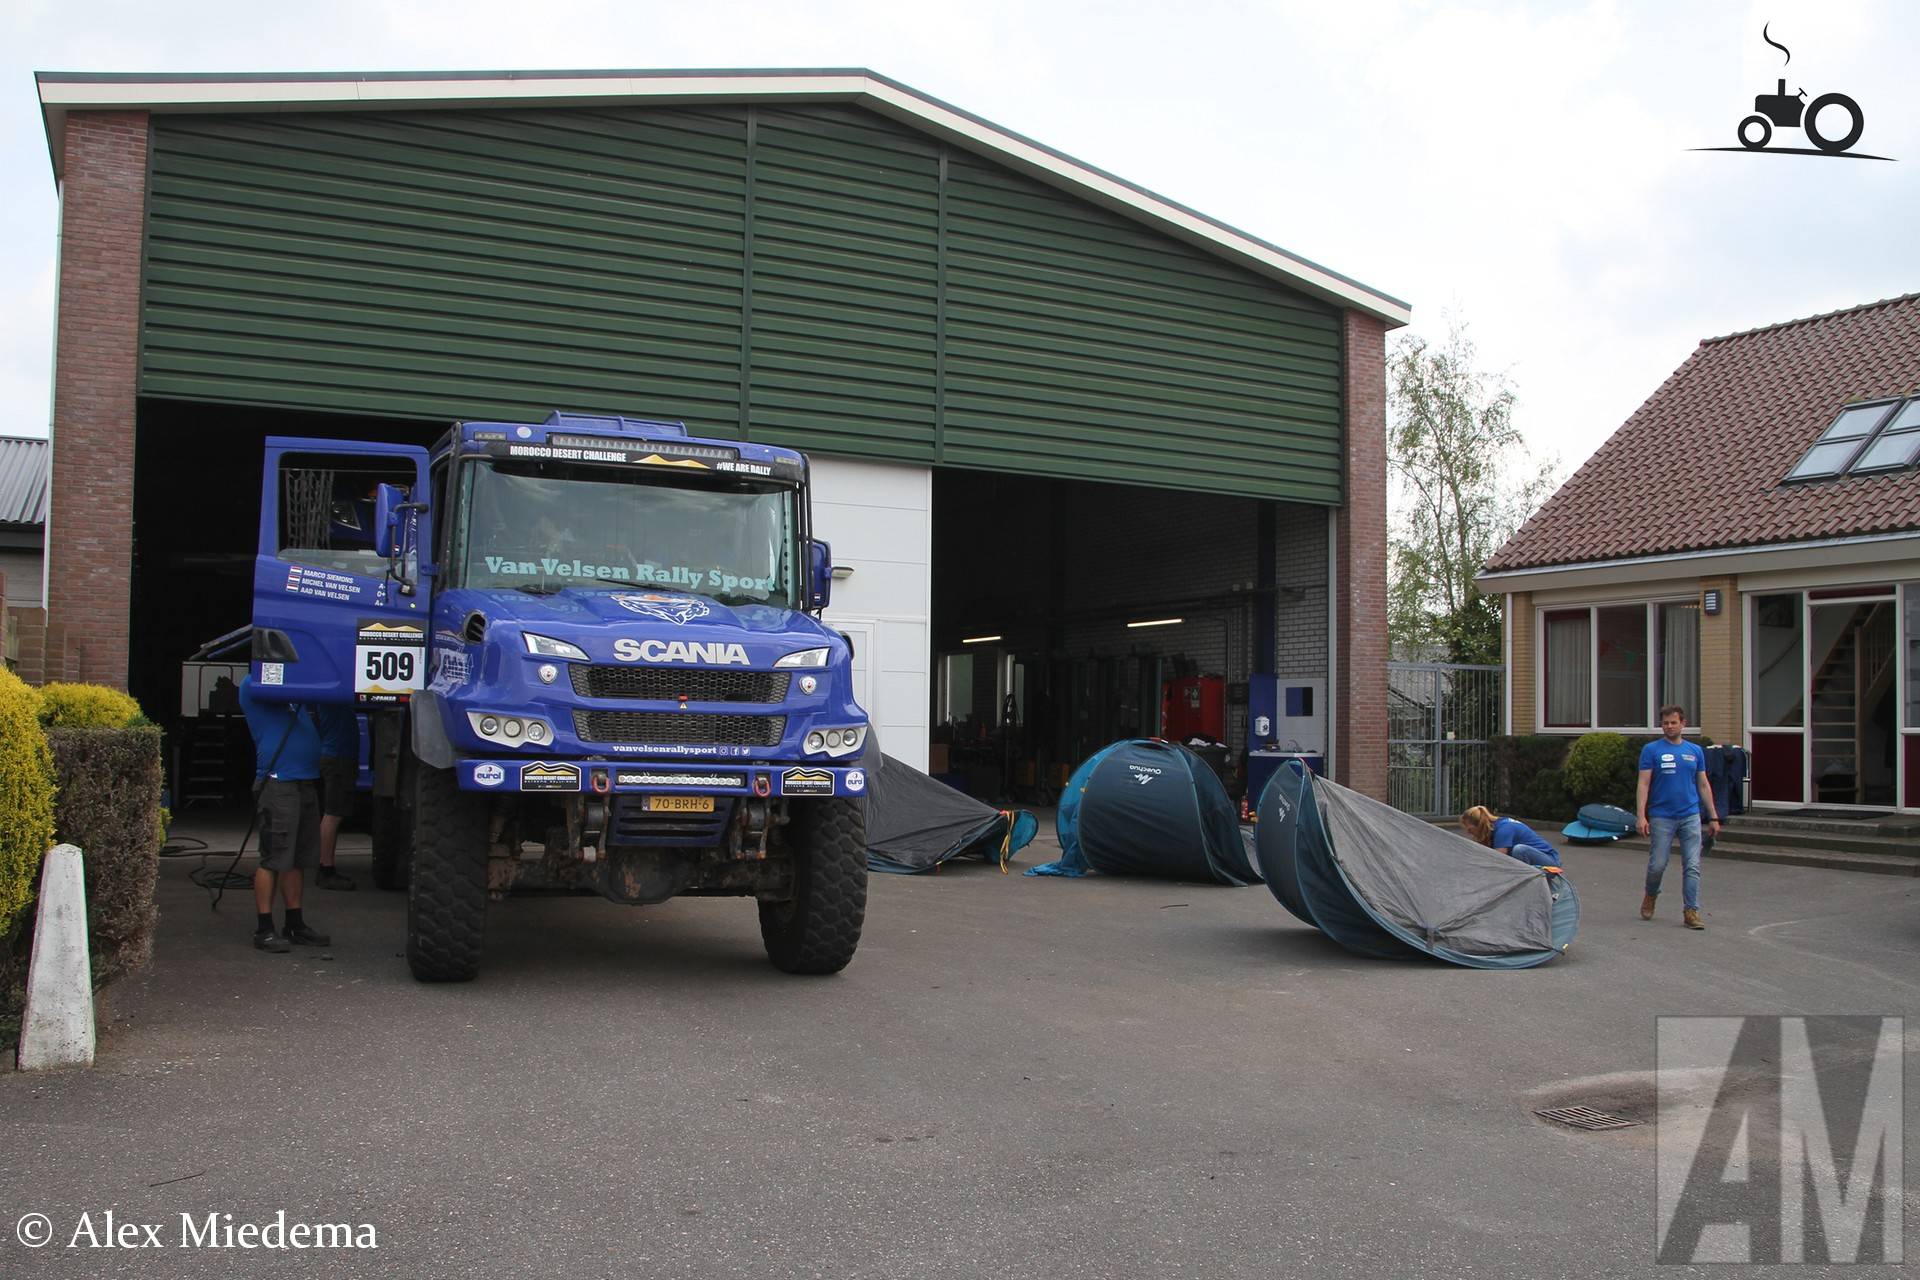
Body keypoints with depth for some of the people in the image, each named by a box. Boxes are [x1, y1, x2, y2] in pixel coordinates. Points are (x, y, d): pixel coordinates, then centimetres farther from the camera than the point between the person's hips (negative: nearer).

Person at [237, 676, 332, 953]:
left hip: (306, 781, 8)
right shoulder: (253, 684, -4)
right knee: (273, 859, -6)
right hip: (278, 782, -8)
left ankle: (295, 924, 18)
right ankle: (264, 929, 1)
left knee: (297, 859, 12)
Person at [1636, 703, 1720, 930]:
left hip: (1690, 816, 2)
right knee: (1657, 865, 3)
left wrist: (1713, 818, 10)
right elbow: (1644, 784, -5)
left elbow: (1703, 786, 13)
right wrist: (1641, 816, -14)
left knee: (1692, 866, -3)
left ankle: (1691, 911, 1)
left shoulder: (1695, 751, 9)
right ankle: (1650, 896, 30)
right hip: (1662, 817, -2)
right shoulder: (1651, 750, -1)